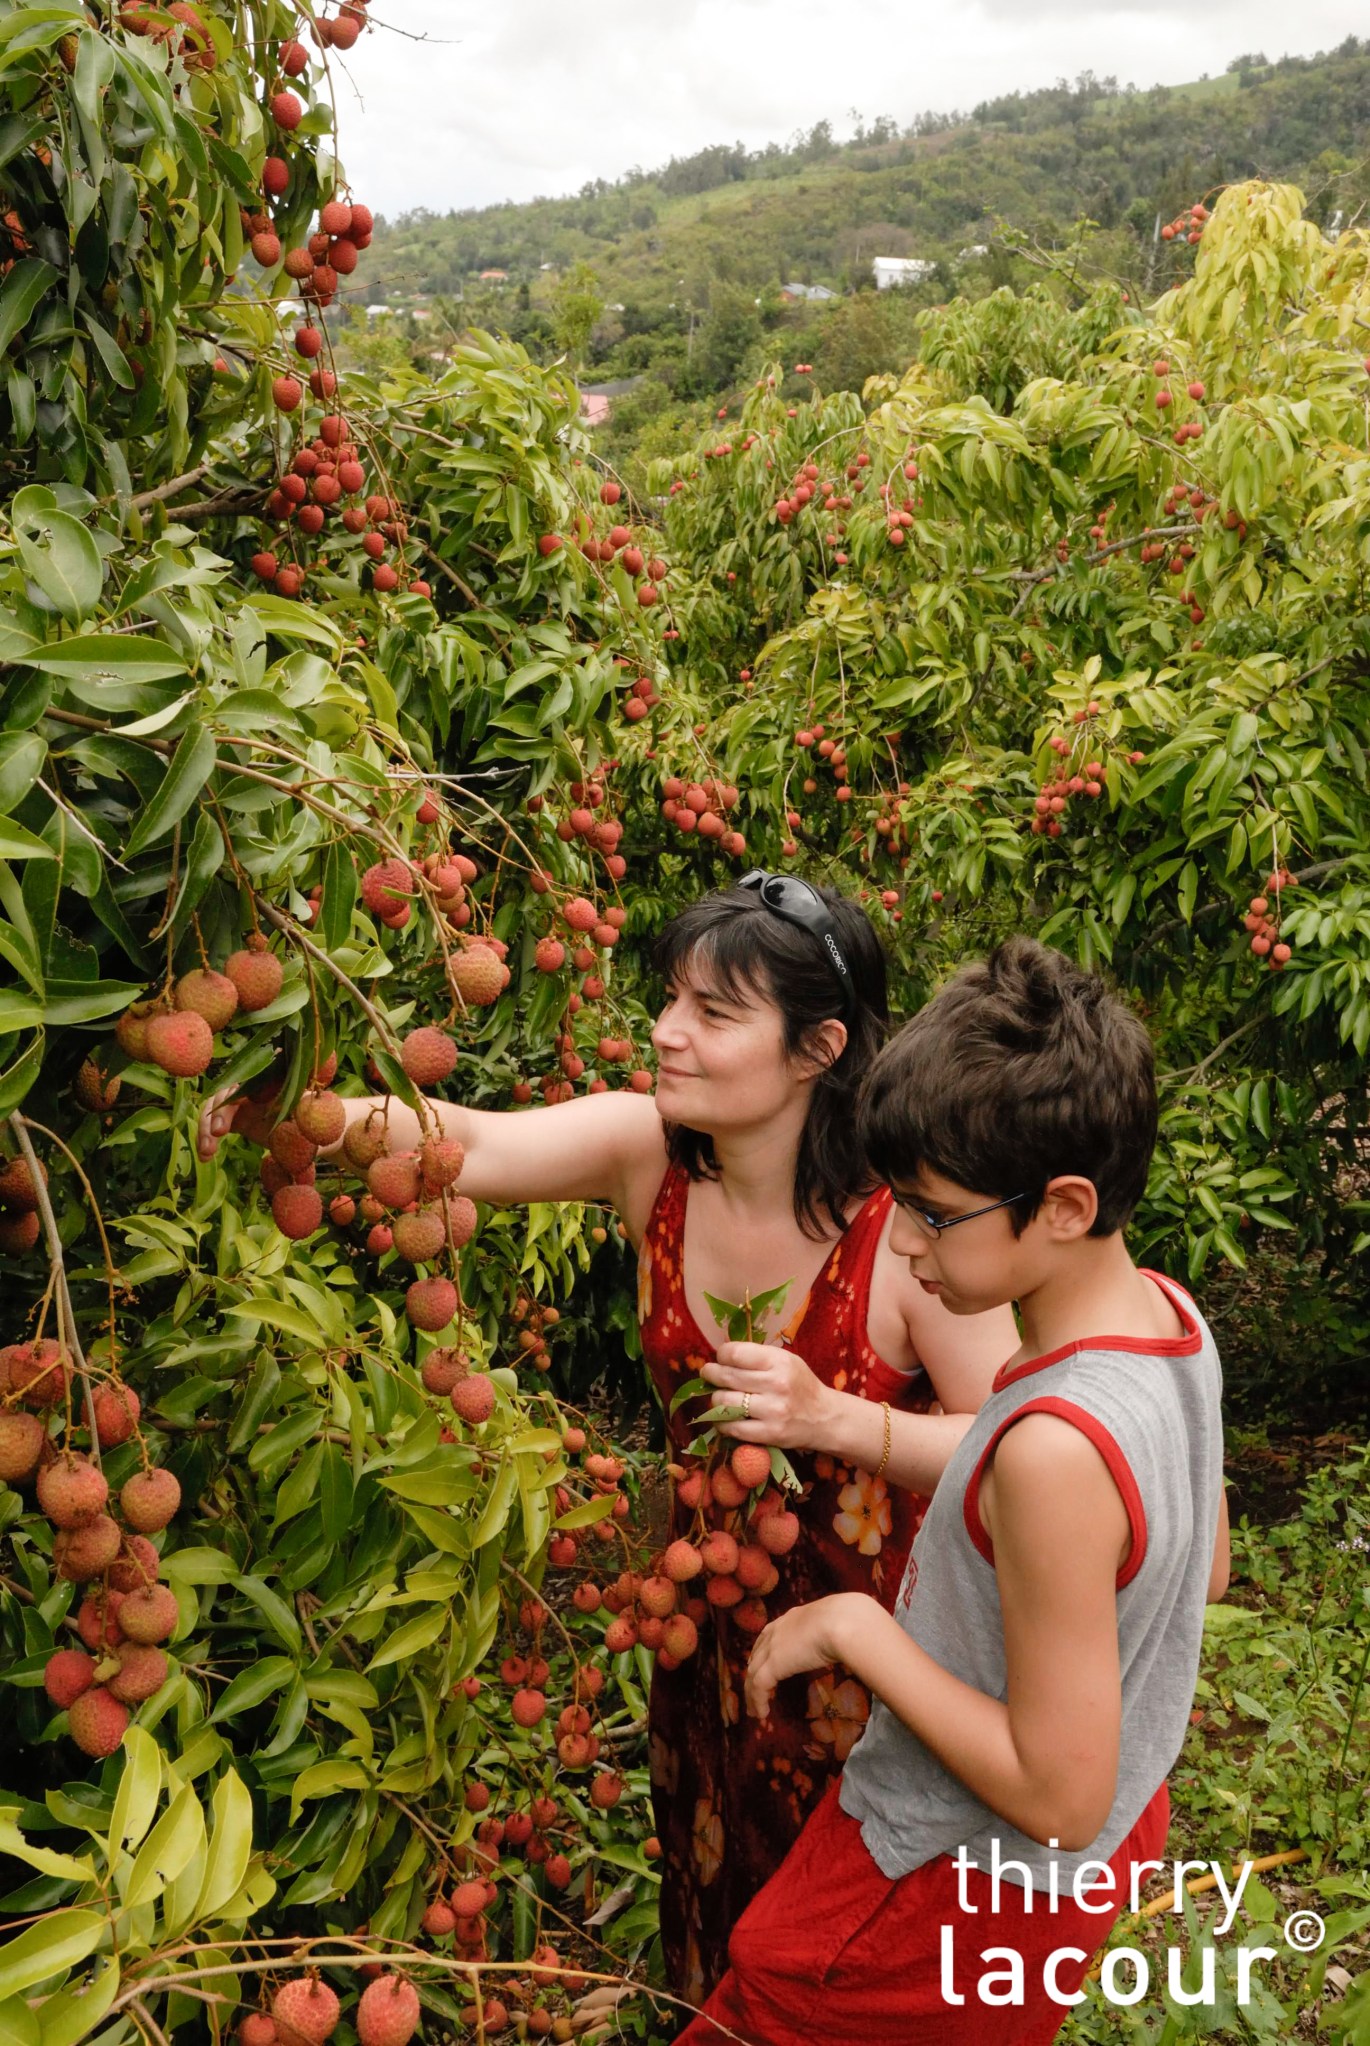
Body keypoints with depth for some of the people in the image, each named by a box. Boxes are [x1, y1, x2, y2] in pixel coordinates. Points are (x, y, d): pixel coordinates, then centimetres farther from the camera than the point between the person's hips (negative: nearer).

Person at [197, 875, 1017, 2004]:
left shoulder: (907, 1225, -29)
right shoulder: (648, 1149, -16)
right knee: (712, 1866, 28)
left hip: (871, 1617, -4)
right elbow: (469, 1145, -30)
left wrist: (837, 1420, -37)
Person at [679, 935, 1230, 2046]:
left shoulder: (1054, 1452, -36)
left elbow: (1057, 1795, -28)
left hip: (961, 1899, -8)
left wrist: (854, 1627, -21)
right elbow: (1204, 1568, 6)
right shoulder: (1169, 1311, -10)